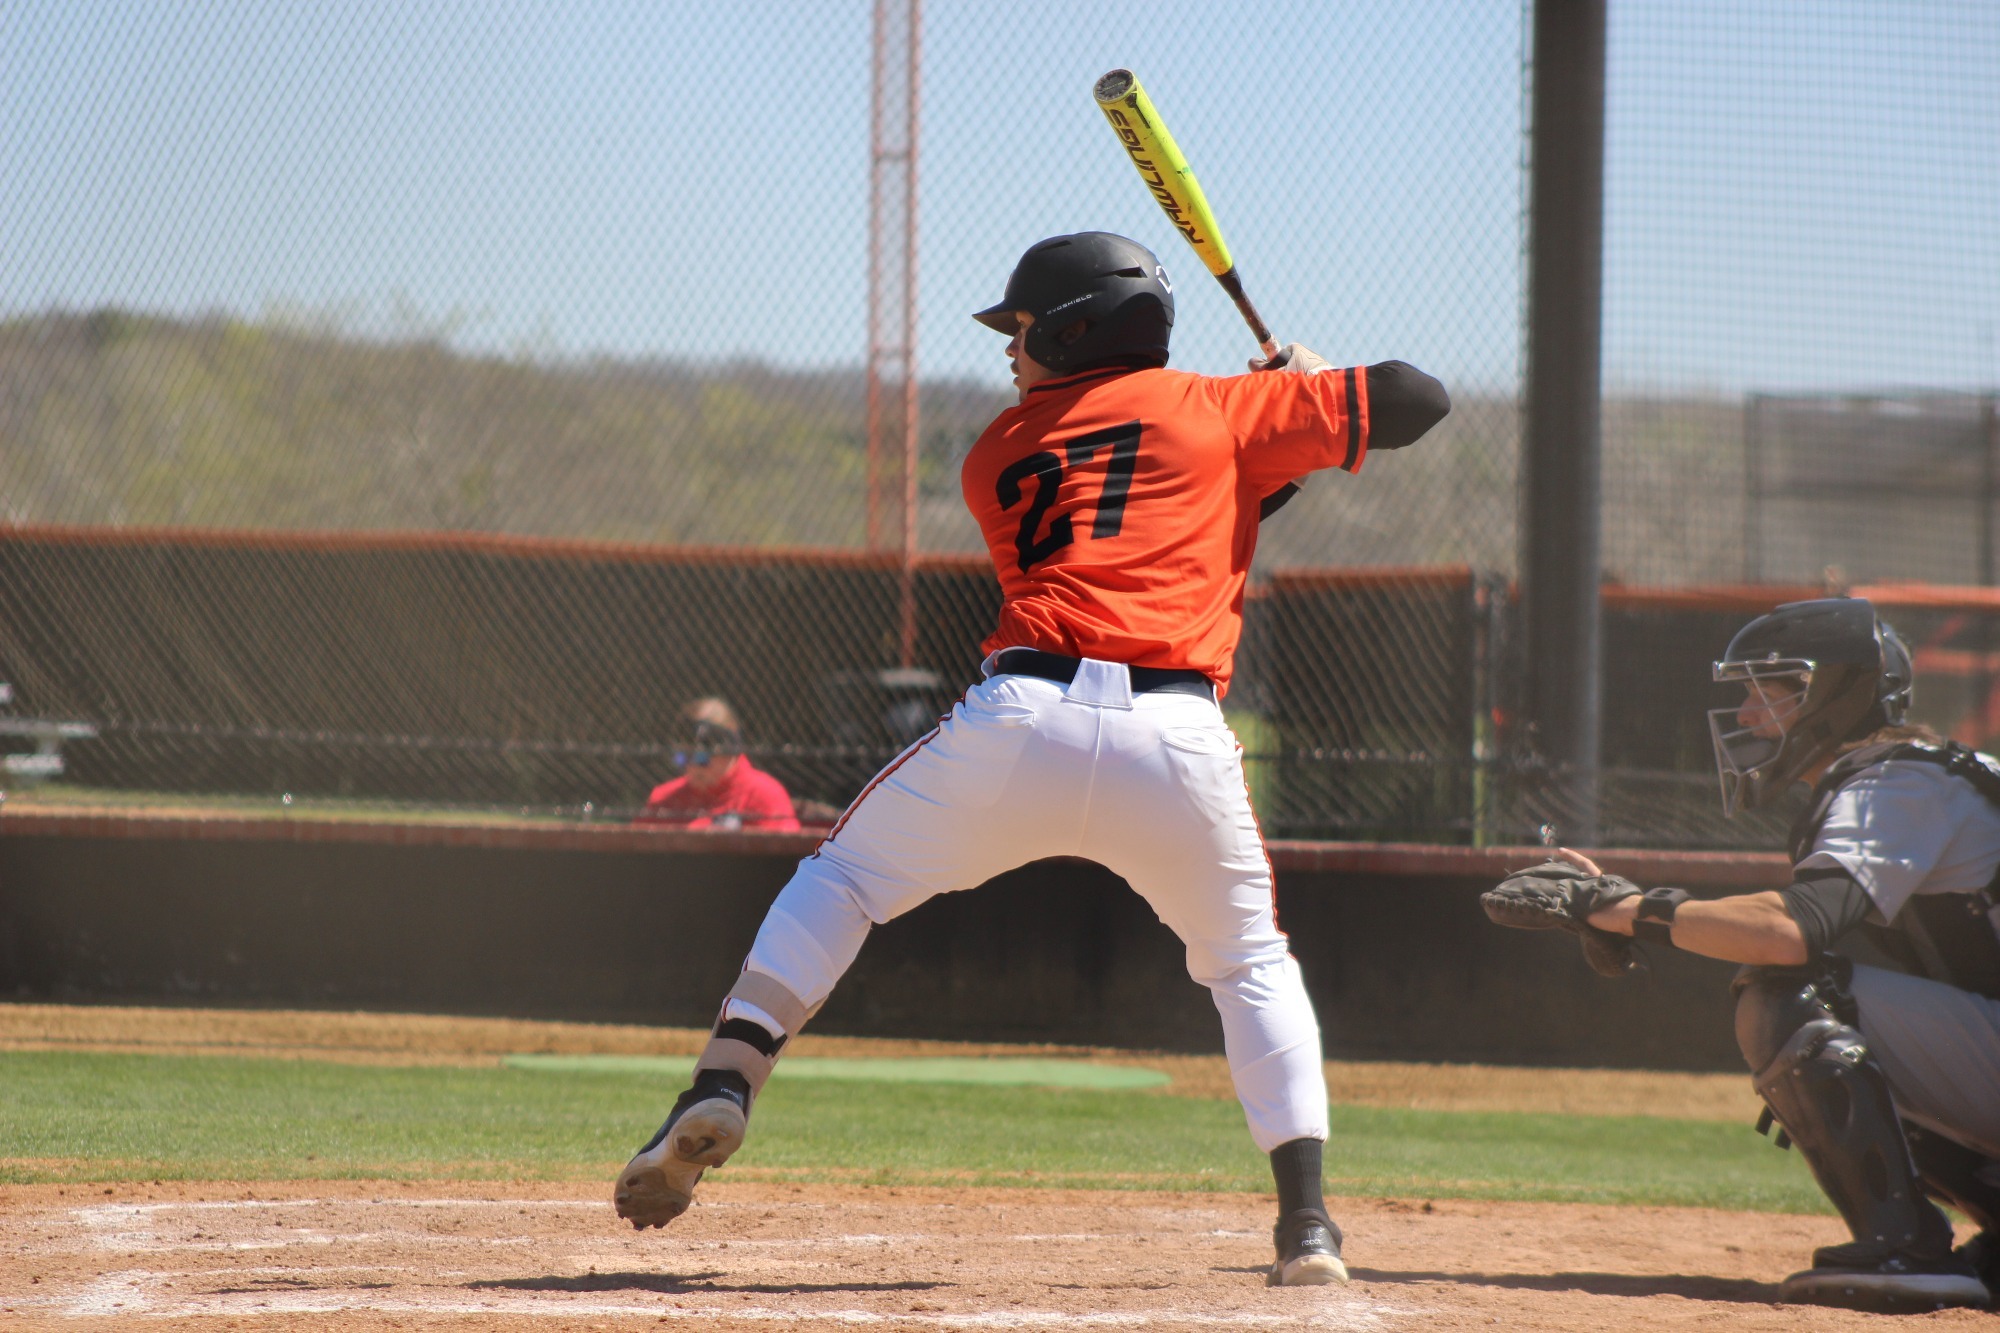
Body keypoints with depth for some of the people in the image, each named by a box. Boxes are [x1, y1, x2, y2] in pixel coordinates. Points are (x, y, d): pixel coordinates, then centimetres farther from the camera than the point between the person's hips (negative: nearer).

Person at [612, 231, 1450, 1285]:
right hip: (1176, 738, 0)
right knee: (1250, 964, 21)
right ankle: (1307, 1225, 7)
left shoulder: (995, 458, 23)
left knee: (840, 880, 21)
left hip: (1019, 721, 0)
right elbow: (1418, 402, 16)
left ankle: (721, 1087, 3)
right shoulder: (1218, 412, 17)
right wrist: (1310, 379, 36)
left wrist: (1261, 464, 35)